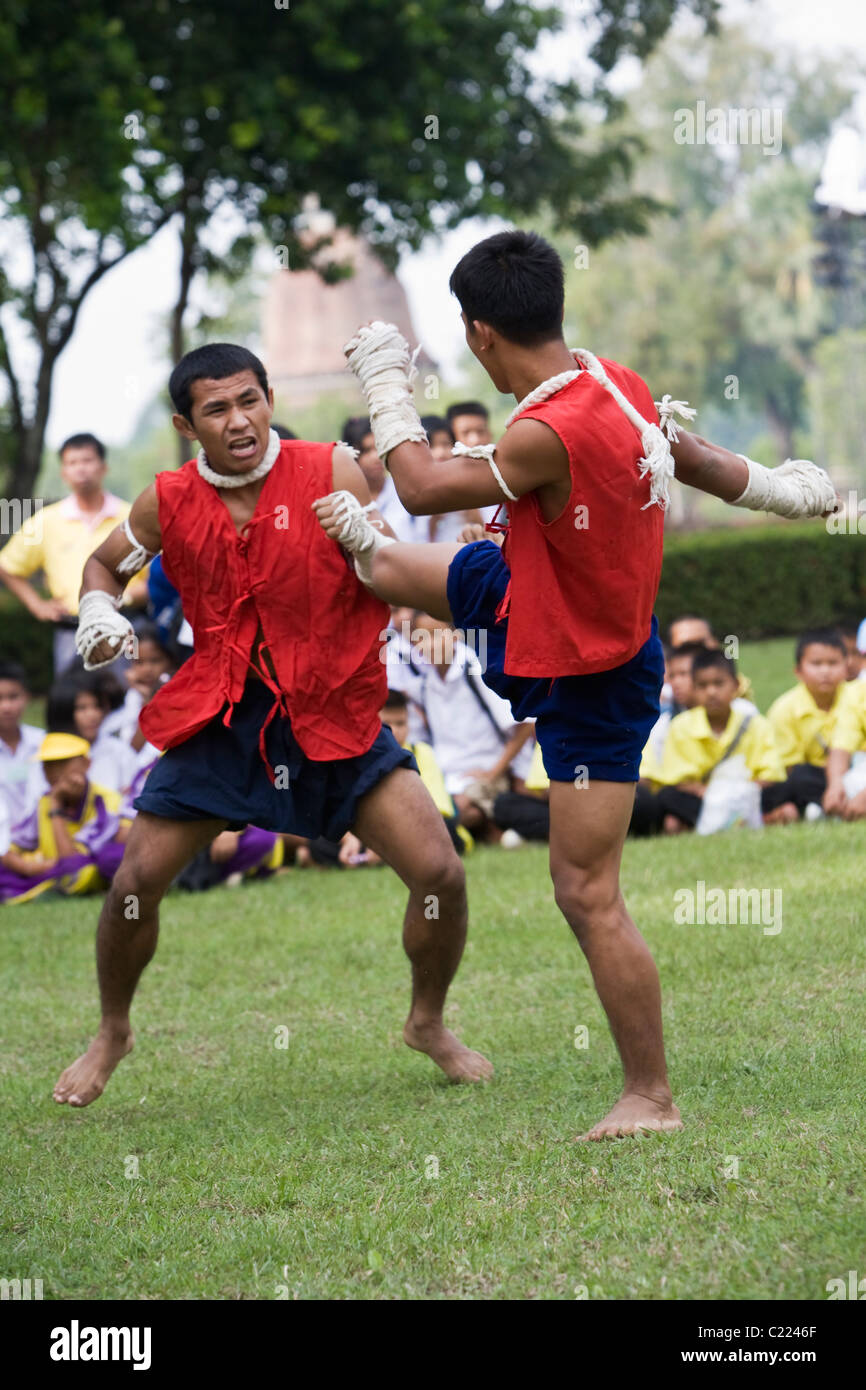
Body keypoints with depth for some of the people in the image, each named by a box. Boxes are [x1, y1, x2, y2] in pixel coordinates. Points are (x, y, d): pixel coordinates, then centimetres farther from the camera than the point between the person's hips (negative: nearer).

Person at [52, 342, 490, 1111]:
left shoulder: (331, 472, -10)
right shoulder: (169, 502, -3)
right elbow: (104, 563, 16)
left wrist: (368, 542, -34)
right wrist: (99, 613, -5)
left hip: (333, 715, -1)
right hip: (220, 716, 1)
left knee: (440, 873, -11)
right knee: (136, 881, -3)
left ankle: (428, 1023, 18)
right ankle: (113, 1034, 25)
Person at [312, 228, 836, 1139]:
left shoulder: (550, 436, -37)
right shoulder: (617, 384, -12)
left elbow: (424, 488, -23)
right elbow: (691, 458, 6)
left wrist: (386, 388, -8)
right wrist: (775, 489, 25)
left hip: (589, 686, -8)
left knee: (587, 893, -5)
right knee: (407, 570, 25)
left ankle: (651, 1100, 1)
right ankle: (367, 555, 61)